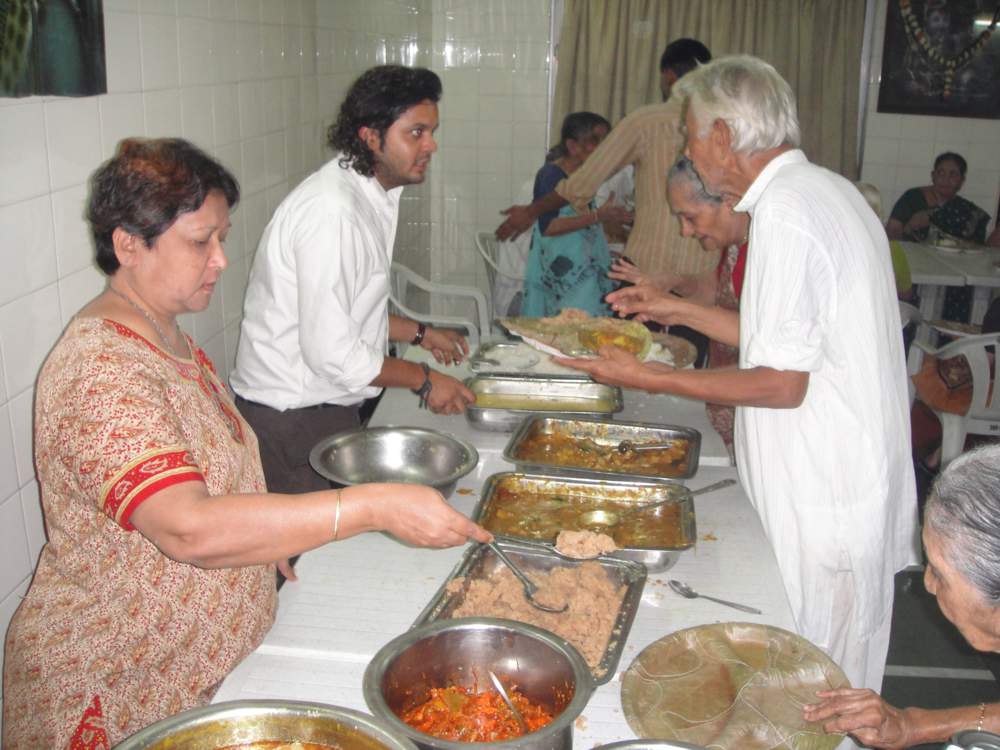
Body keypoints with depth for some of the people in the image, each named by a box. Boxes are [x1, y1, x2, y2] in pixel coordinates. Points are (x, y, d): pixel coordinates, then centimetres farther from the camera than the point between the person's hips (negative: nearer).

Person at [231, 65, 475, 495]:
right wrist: (423, 379, -14)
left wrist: (418, 334, 15)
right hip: (292, 417, -9)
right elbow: (331, 351, -26)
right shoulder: (332, 211, -25)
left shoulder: (369, 195, 8)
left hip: (327, 404, 10)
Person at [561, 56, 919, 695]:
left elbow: (781, 383, -20)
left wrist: (649, 378, -14)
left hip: (821, 508, -10)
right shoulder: (827, 190, 12)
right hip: (854, 487, 10)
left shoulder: (784, 214, -20)